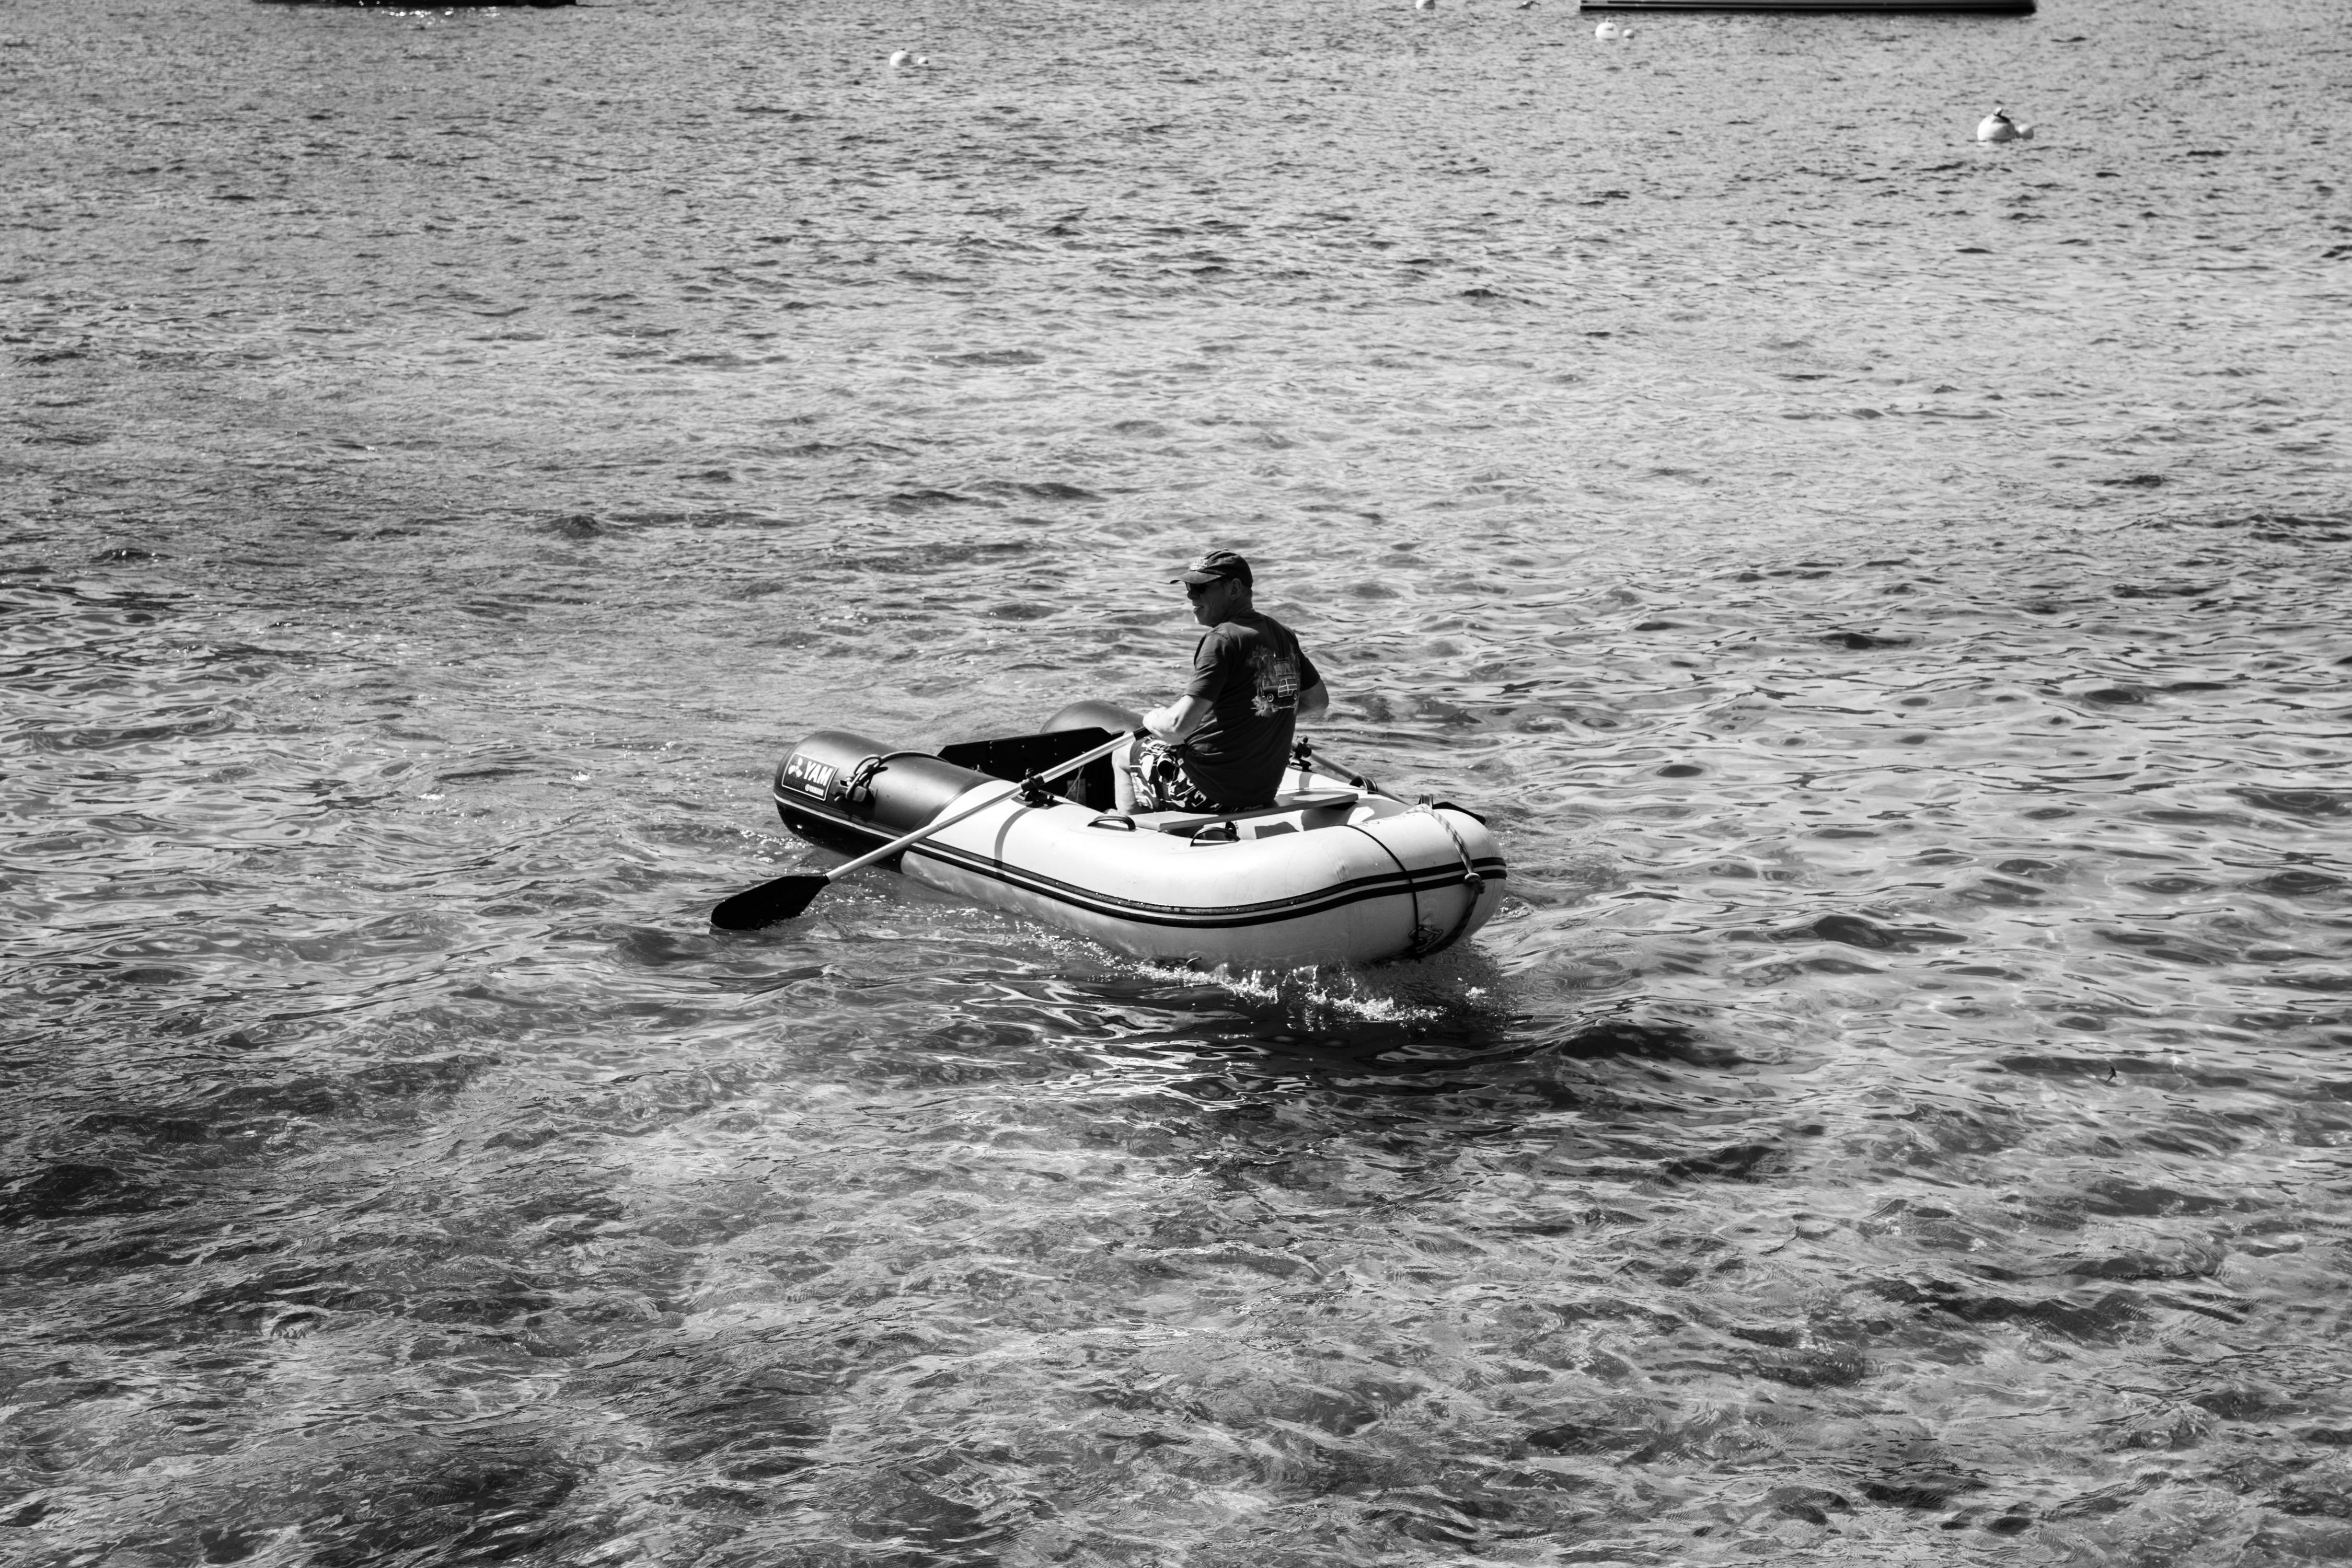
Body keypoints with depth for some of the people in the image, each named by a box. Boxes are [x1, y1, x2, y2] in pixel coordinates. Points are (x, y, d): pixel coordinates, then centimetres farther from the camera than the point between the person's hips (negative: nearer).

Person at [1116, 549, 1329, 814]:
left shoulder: (1223, 639, -20)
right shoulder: (1283, 635, 4)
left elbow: (1180, 725, -26)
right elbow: (1319, 701, 15)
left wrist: (1151, 719, -5)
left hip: (1211, 793, -8)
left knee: (1123, 757, 17)